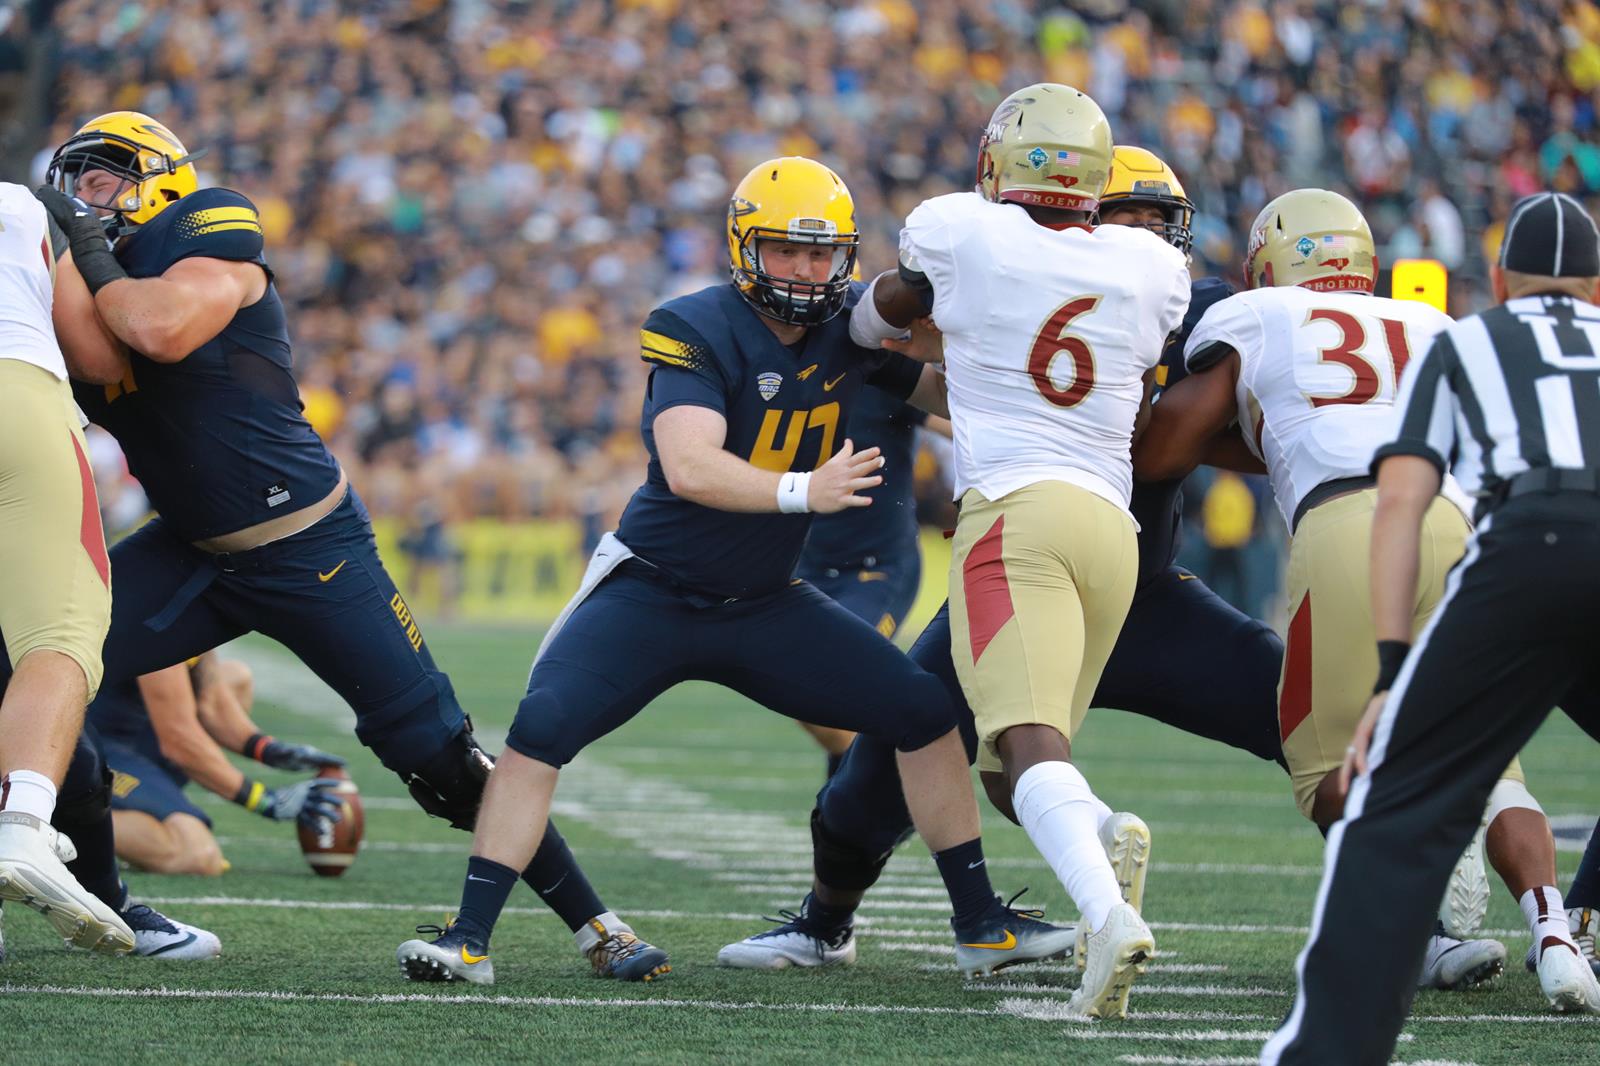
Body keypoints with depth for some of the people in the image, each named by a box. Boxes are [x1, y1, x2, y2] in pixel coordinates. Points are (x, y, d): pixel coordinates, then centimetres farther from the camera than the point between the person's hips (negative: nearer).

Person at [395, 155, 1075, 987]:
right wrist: (802, 490, -49)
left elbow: (953, 397, 9)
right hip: (652, 596, -5)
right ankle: (469, 937, -16)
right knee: (541, 728, -23)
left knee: (925, 713, -1)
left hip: (765, 606, 5)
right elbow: (690, 468, -37)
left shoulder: (854, 324, -5)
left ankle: (980, 925, 12)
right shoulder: (698, 331, -21)